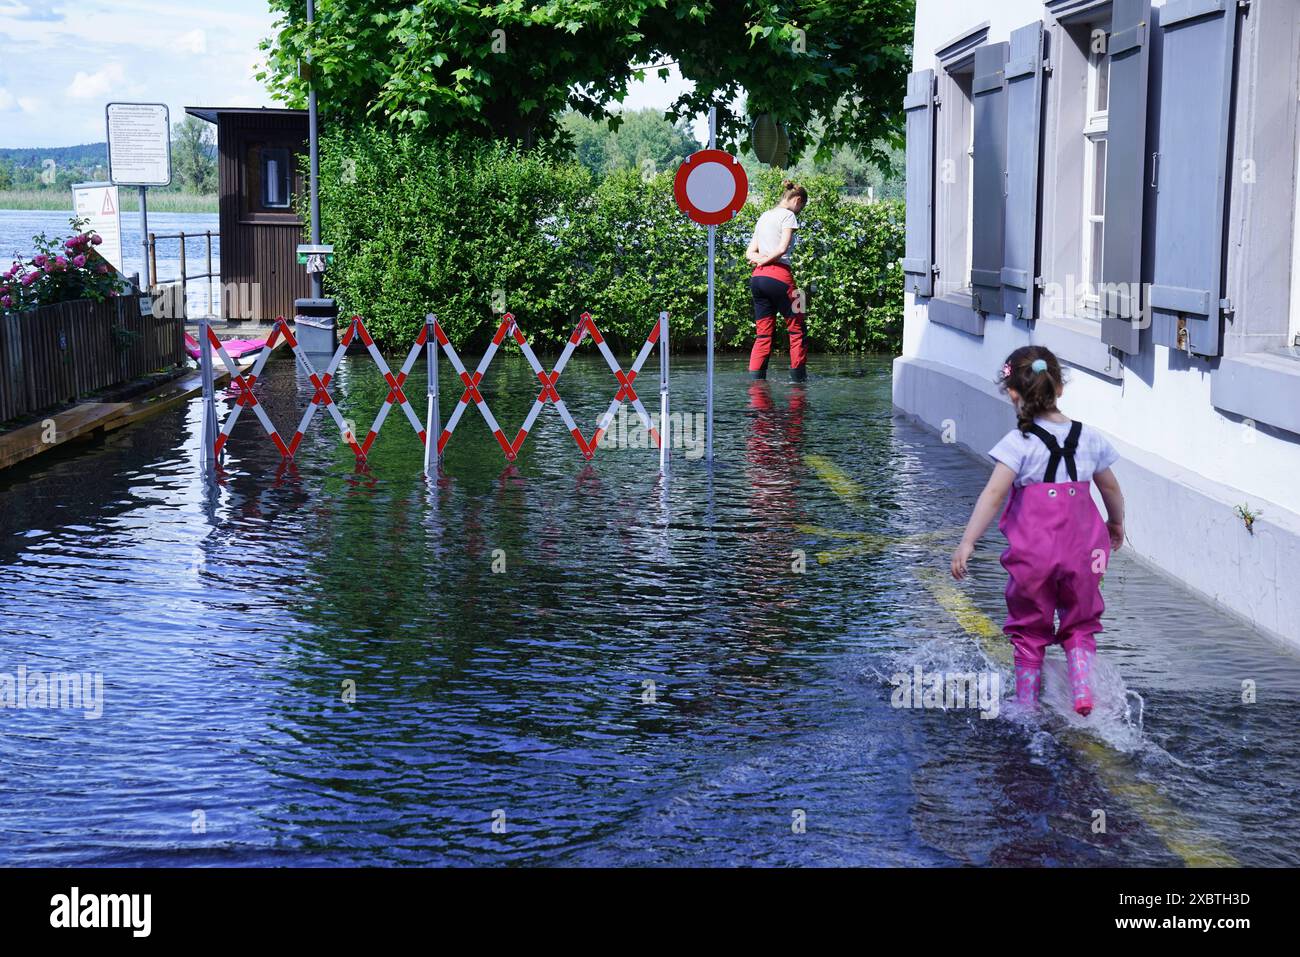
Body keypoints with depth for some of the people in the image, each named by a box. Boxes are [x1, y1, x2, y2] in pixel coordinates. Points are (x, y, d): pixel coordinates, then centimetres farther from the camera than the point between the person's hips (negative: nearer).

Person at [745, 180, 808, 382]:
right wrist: (767, 260, 1)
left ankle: (755, 377, 0)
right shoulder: (788, 215, -2)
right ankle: (798, 376, 3)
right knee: (796, 328, 3)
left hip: (757, 277, 7)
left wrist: (760, 259, 0)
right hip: (779, 276, -7)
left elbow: (749, 253, 18)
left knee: (764, 333, 7)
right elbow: (782, 248, -14)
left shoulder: (763, 217, 22)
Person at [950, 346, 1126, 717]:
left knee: (1029, 630, 13)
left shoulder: (1019, 442, -9)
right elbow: (1111, 487, 19)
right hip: (1082, 549, 3)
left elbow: (994, 493, -19)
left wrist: (967, 542, -19)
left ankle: (1026, 705, 18)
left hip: (1033, 550, -3)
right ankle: (1083, 693, 0)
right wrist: (1116, 524, 38)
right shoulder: (1089, 437, 6)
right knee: (1079, 626, 18)